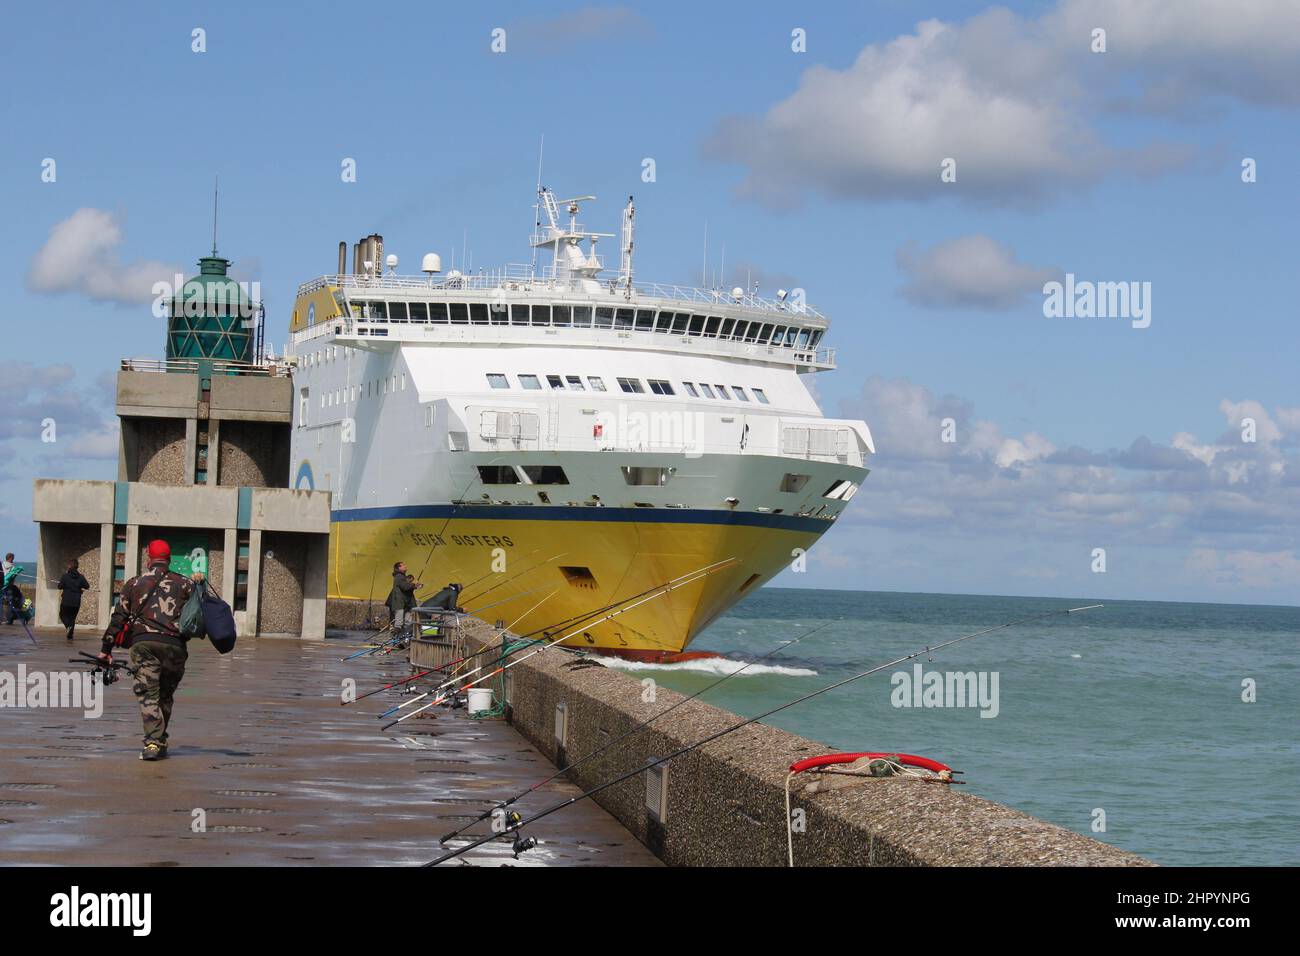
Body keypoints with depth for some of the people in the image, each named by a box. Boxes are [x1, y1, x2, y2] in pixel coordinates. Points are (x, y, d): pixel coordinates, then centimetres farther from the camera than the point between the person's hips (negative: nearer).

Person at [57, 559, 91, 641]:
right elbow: (87, 586, 2)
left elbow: (60, 586, -7)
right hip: (76, 602, 2)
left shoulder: (65, 576, -9)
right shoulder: (80, 577, -3)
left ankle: (68, 626, -14)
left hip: (66, 601, -2)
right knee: (72, 617, 14)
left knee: (62, 614, 16)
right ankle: (70, 636, 11)